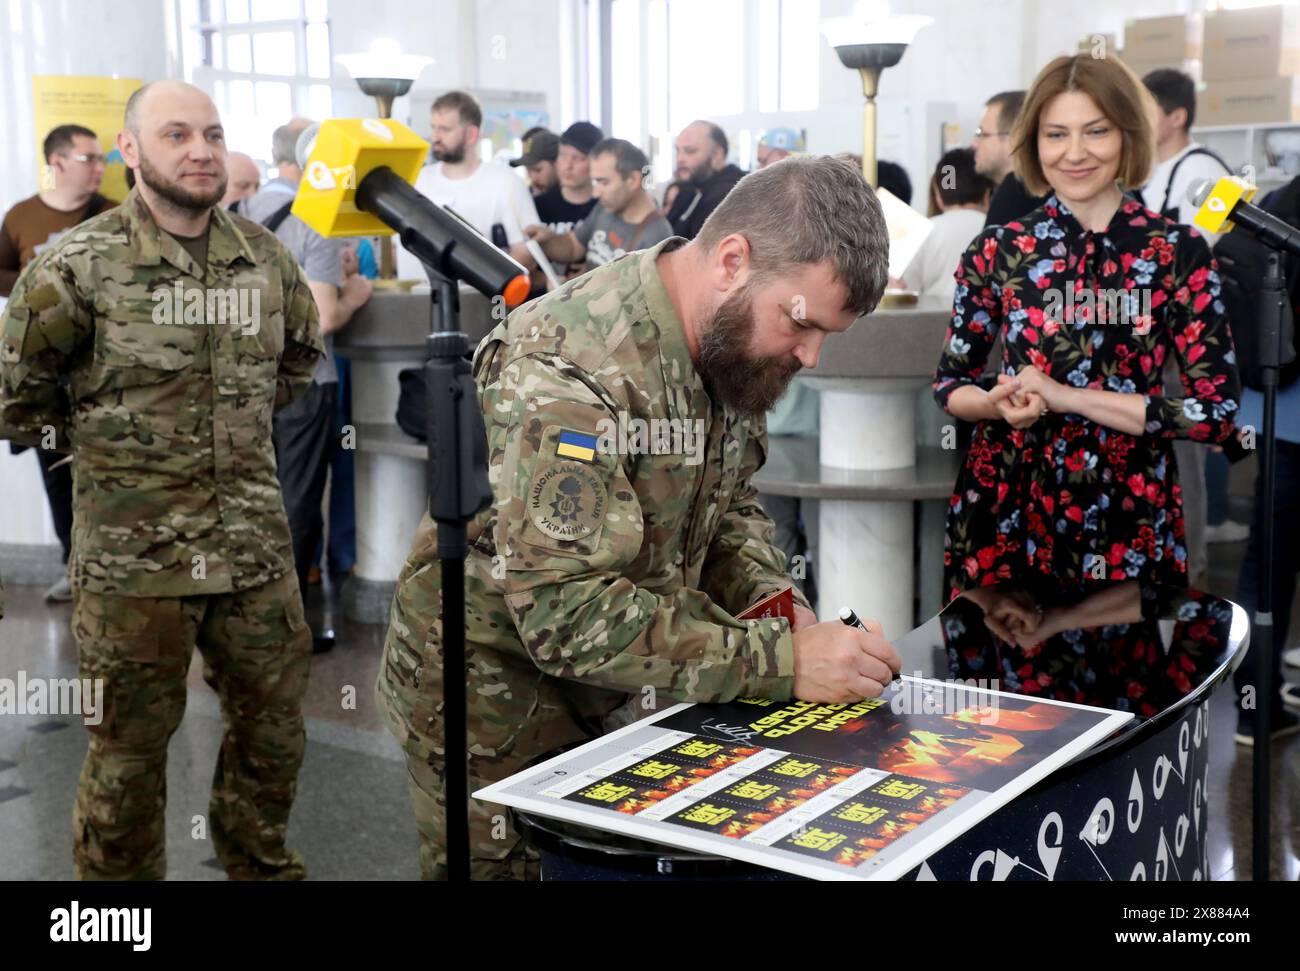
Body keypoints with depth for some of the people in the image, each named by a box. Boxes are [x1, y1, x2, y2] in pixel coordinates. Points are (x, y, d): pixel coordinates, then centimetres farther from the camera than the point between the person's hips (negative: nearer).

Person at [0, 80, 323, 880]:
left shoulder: (266, 257, 4)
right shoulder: (79, 266, -10)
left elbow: (301, 356, 22)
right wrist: (102, 438, 5)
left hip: (256, 542, 5)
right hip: (133, 552, -4)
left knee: (274, 725, 16)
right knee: (130, 746, 7)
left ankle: (264, 866, 37)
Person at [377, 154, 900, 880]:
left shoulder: (731, 338, -4)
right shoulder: (572, 367, -31)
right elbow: (569, 612, -35)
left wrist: (770, 599, -11)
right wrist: (781, 659, -35)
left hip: (614, 698, 7)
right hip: (495, 712, -7)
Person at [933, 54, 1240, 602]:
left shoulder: (1181, 253, -5)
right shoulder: (996, 252, -1)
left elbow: (1216, 410, -10)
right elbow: (949, 382, 8)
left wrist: (1065, 396, -17)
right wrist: (999, 404, -15)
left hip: (1130, 516, 0)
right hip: (1006, 510, 1)